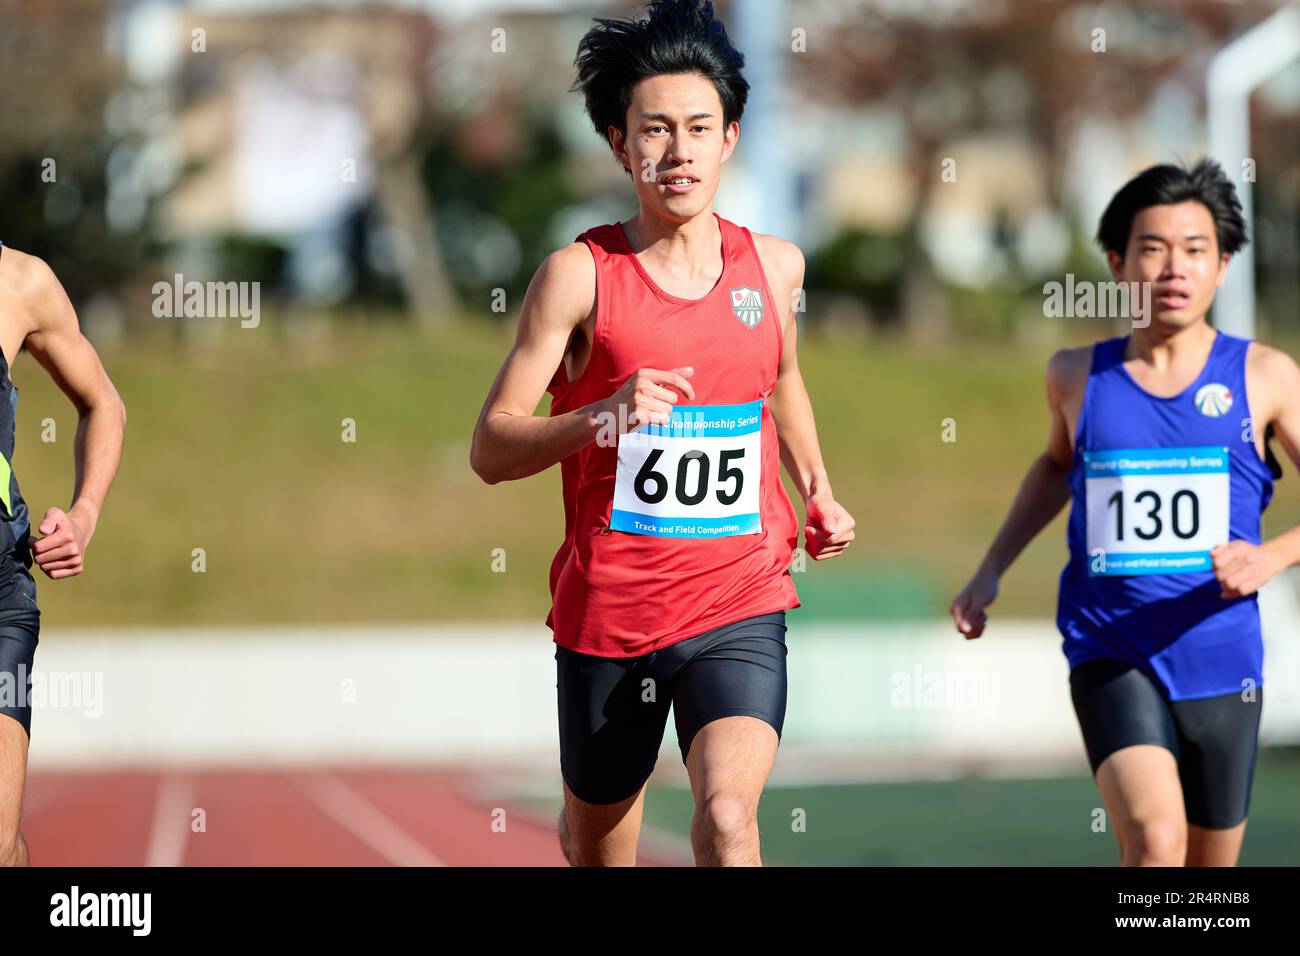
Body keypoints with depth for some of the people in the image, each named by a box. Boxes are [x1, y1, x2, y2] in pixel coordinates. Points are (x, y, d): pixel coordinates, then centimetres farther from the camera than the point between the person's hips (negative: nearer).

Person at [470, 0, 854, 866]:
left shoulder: (775, 265, 5)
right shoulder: (579, 275, -7)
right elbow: (490, 450, -8)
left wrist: (819, 493, 16)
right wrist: (602, 417, -25)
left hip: (739, 606, 1)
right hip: (606, 606, -1)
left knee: (728, 818, -24)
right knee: (597, 852, 15)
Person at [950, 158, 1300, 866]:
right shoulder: (1078, 377, 5)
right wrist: (990, 571, 20)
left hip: (1221, 659, 1)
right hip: (1110, 655, -1)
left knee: (1208, 868, 13)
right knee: (1154, 842, -25)